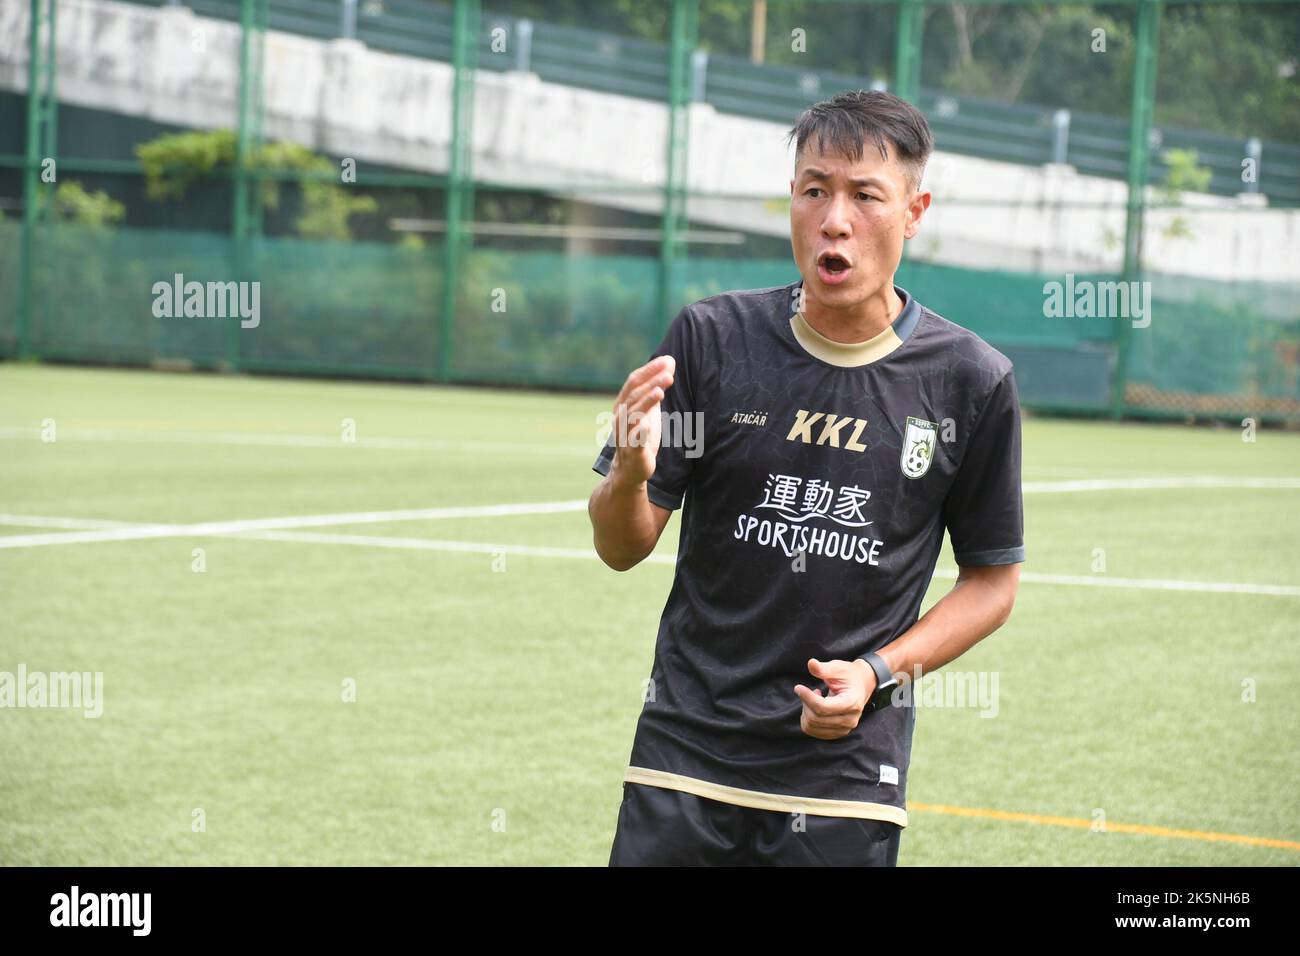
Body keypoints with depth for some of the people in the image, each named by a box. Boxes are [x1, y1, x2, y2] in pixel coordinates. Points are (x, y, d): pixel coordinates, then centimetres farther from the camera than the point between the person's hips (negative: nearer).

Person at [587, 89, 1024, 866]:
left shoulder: (971, 382, -3)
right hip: (685, 750, 1)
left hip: (848, 768, -1)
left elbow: (993, 580, 7)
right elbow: (622, 549, 0)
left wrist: (878, 672, -8)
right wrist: (629, 476, -22)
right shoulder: (713, 337, -2)